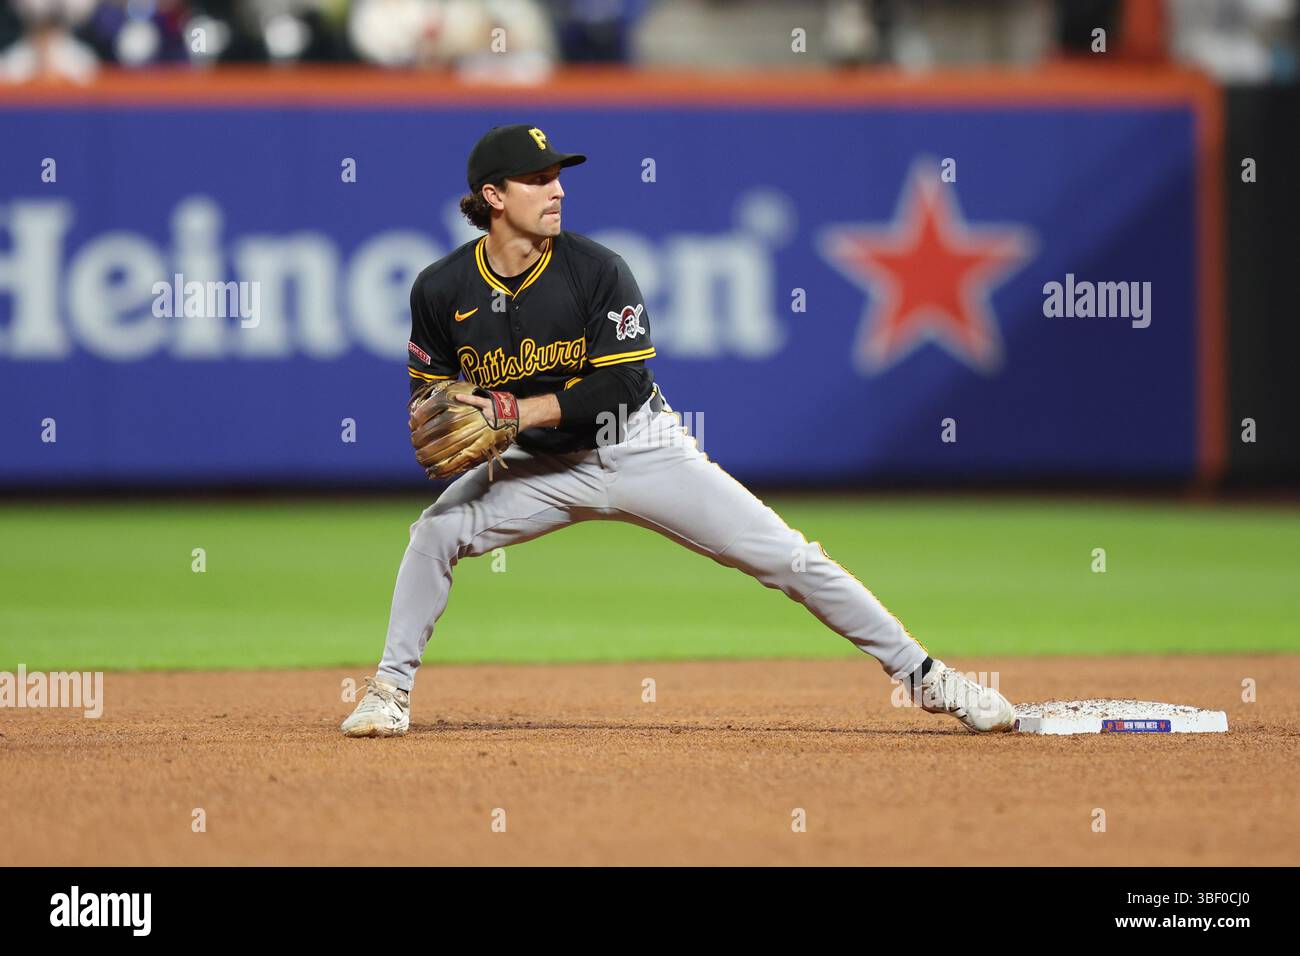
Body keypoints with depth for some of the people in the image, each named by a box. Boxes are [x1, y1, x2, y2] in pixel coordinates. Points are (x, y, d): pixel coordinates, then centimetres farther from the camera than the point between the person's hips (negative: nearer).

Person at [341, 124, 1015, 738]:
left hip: (641, 452, -2)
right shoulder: (442, 289, -9)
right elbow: (428, 388, 5)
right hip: (541, 467, 2)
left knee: (788, 558, -8)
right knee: (436, 531, -20)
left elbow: (622, 387, -21)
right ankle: (390, 689, -1)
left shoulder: (597, 269, -17)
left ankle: (923, 675, -1)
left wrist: (520, 410, -28)